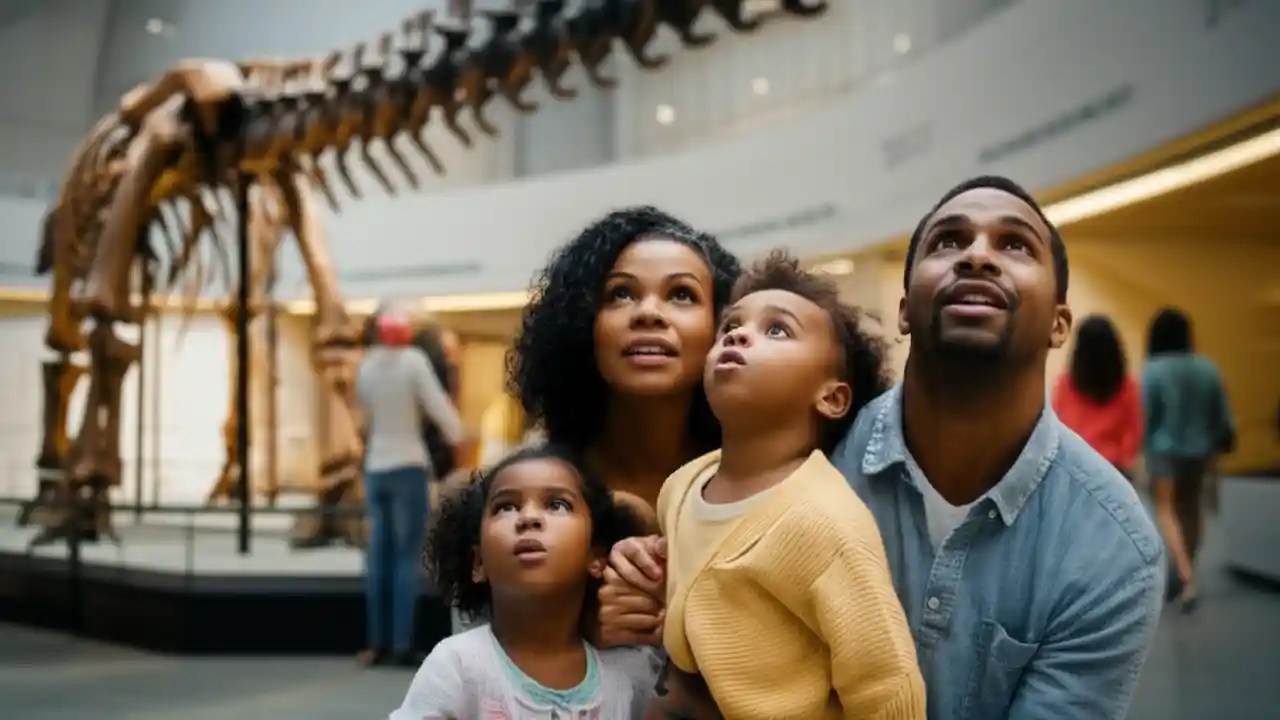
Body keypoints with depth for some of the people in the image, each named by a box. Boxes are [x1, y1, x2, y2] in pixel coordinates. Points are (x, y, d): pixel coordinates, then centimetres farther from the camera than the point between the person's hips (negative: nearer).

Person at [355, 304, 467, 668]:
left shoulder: (365, 365, 6)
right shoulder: (414, 360, -9)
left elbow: (366, 410, 14)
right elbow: (436, 402, -10)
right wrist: (457, 433, 3)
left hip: (375, 468, 5)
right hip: (408, 465, -5)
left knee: (379, 556, 8)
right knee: (407, 557, -4)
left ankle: (378, 643, 8)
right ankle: (402, 645, -7)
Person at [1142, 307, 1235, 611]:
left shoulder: (1153, 370, -14)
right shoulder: (1207, 368, -1)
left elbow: (1146, 415, -13)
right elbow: (1221, 412, 6)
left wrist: (1143, 449, 0)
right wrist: (1223, 440, 21)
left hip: (1165, 449, -4)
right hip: (1199, 449, 5)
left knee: (1166, 511, 1)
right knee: (1190, 511, 16)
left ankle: (1186, 578, -15)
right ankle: (1184, 575, 26)